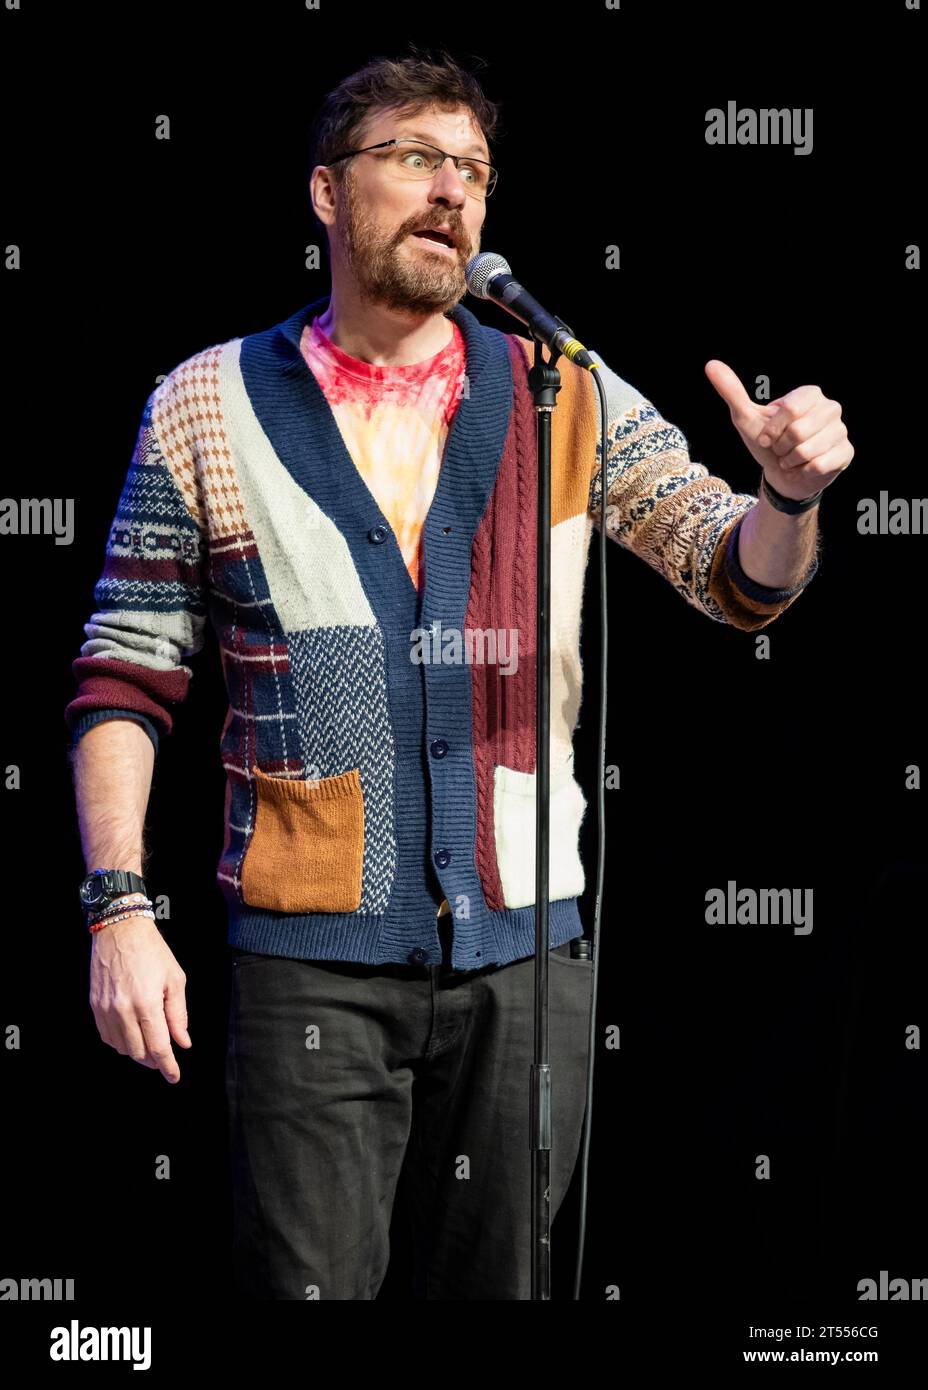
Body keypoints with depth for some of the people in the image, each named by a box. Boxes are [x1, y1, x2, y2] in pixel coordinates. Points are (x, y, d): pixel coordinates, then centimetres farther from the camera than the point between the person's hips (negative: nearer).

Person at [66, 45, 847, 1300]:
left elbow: (739, 579, 4)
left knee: (499, 1283, 10)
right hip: (310, 953, -2)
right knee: (307, 1286, -2)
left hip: (524, 947, 2)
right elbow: (125, 679, 3)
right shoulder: (211, 406, 2)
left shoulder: (561, 395, 5)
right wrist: (119, 907, -8)